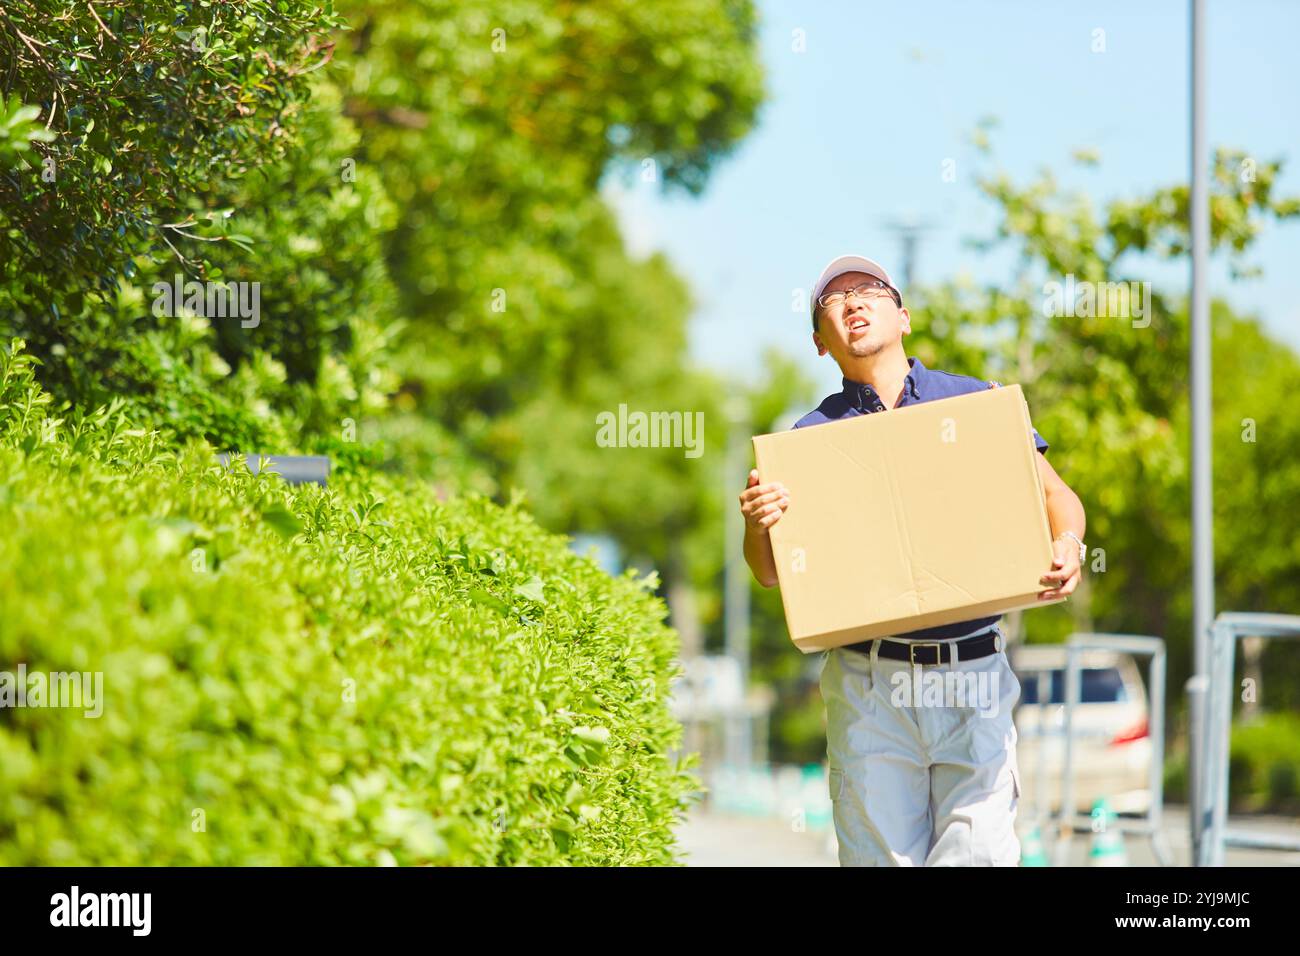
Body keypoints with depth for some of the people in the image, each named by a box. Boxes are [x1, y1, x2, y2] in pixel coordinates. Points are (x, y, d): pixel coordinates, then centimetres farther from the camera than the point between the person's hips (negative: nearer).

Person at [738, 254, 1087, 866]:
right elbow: (770, 573, 5)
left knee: (978, 853, -10)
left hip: (974, 676, 0)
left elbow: (1055, 494, 10)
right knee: (882, 858, 0)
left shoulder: (979, 403, 10)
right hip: (869, 683, 0)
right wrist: (757, 522, -18)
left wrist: (1066, 545, -13)